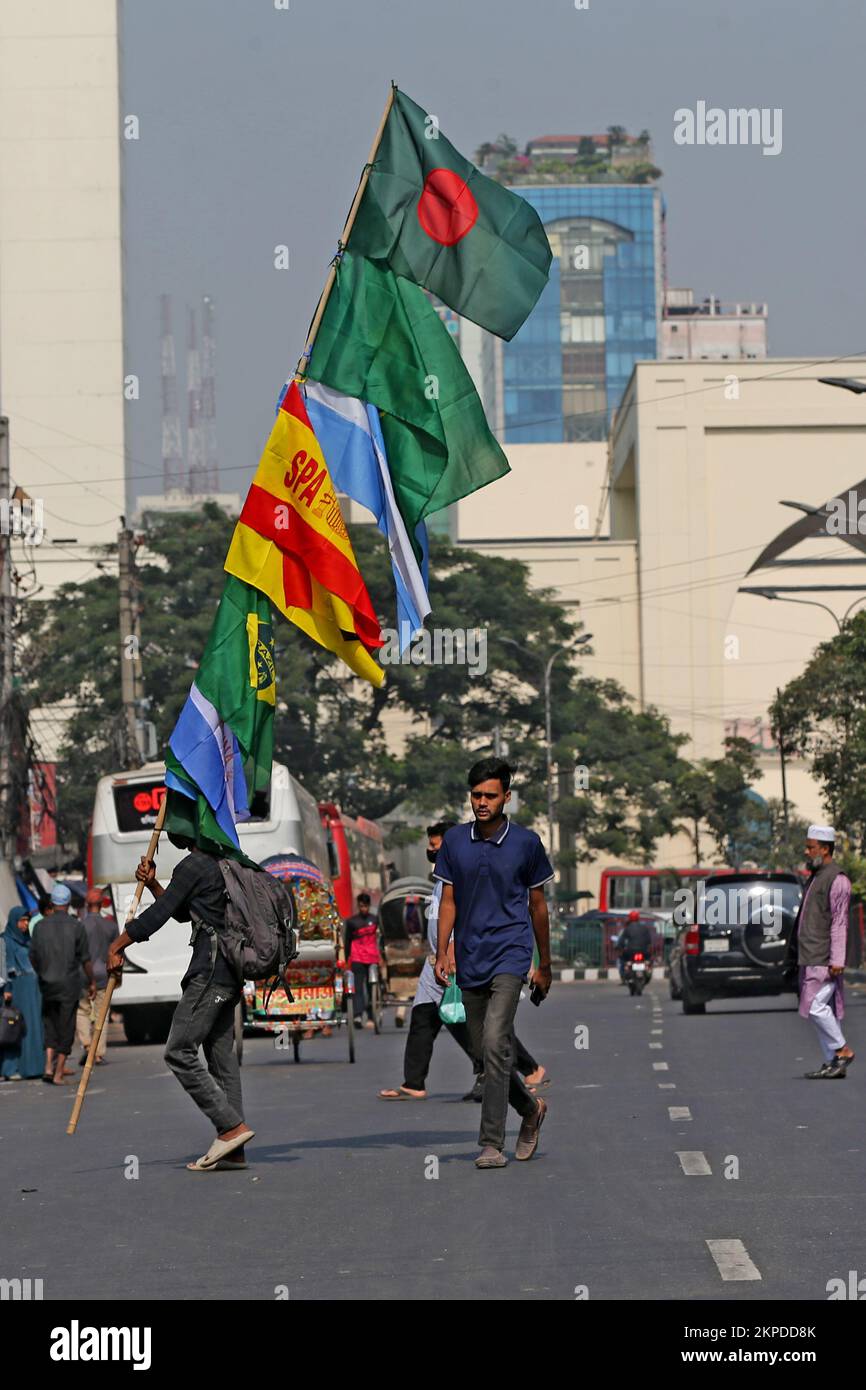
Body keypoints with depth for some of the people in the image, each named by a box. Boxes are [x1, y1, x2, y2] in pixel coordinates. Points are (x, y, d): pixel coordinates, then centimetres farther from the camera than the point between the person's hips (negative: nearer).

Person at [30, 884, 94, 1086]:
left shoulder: (40, 925, 0)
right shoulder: (76, 926, -8)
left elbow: (33, 956, 5)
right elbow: (85, 959, -5)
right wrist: (91, 982, 8)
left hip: (47, 984, 3)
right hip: (70, 985, -3)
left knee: (50, 1025, 15)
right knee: (66, 1029, 4)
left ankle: (48, 1066, -1)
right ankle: (58, 1074, 4)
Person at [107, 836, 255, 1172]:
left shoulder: (194, 866, -10)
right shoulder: (221, 863, 20)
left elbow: (158, 915, -11)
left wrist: (116, 946, -2)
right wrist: (153, 884, 19)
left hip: (210, 969, -10)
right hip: (230, 974, 10)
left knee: (179, 1052, -8)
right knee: (220, 1054, 7)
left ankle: (231, 1126, -13)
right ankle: (232, 1151, 4)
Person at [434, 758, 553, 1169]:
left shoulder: (526, 843, -2)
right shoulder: (454, 841, 5)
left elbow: (537, 906, 7)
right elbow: (448, 901, 9)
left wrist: (544, 966, 11)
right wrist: (442, 953, -1)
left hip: (510, 954, -4)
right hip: (470, 960, 4)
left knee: (495, 1044, -18)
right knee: (484, 1052, 10)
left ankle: (492, 1144, -16)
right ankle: (531, 1109, 35)